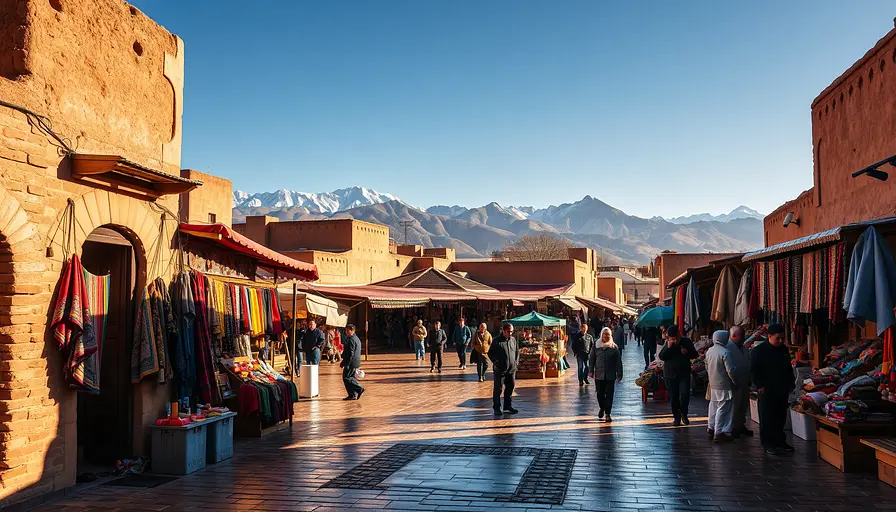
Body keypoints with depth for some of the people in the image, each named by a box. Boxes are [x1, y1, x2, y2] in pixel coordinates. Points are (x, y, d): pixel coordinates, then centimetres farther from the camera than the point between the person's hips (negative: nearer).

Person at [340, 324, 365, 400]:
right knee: (351, 377, 13)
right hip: (356, 363, 10)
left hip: (351, 362, -10)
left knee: (346, 378, -5)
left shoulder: (351, 340, -16)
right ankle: (353, 395, 12)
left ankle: (359, 389, -8)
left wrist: (343, 363, -18)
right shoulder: (357, 339, 17)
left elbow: (350, 354, -21)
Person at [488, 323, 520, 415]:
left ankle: (508, 407, 22)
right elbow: (490, 353, -3)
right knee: (498, 389, -2)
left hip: (512, 369, 5)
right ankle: (497, 408, 7)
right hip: (500, 369, -5)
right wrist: (496, 362, -12)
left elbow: (517, 352, 21)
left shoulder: (513, 340, 10)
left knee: (510, 387, 10)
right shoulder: (497, 341, -6)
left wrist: (516, 361, 9)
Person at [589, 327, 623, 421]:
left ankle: (608, 413, 9)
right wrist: (591, 371, 2)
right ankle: (602, 408, 33)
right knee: (600, 393, 5)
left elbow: (618, 361, 2)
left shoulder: (614, 347, 1)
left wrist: (619, 374, 0)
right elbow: (592, 359, 7)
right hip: (599, 374, 1)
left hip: (610, 375, -1)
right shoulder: (596, 345, 3)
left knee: (609, 394, -1)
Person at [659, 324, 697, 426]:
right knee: (673, 398, 6)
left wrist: (687, 352, -14)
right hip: (670, 375, 1)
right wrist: (668, 347, -24)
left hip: (684, 374, -1)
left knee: (684, 395, -11)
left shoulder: (686, 342, -1)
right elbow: (661, 356, -11)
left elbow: (695, 355, 7)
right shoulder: (667, 344, -1)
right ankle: (676, 417, 20)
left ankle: (684, 414, 12)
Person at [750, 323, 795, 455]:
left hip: (782, 390, 7)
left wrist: (791, 383, 16)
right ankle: (768, 444, 2)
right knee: (767, 418, -2)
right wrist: (759, 385, -16)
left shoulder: (784, 349, 12)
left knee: (781, 417, 12)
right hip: (767, 391, -6)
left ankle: (780, 441, 22)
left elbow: (789, 369, 22)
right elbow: (754, 370, -10)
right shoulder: (759, 350, -9)